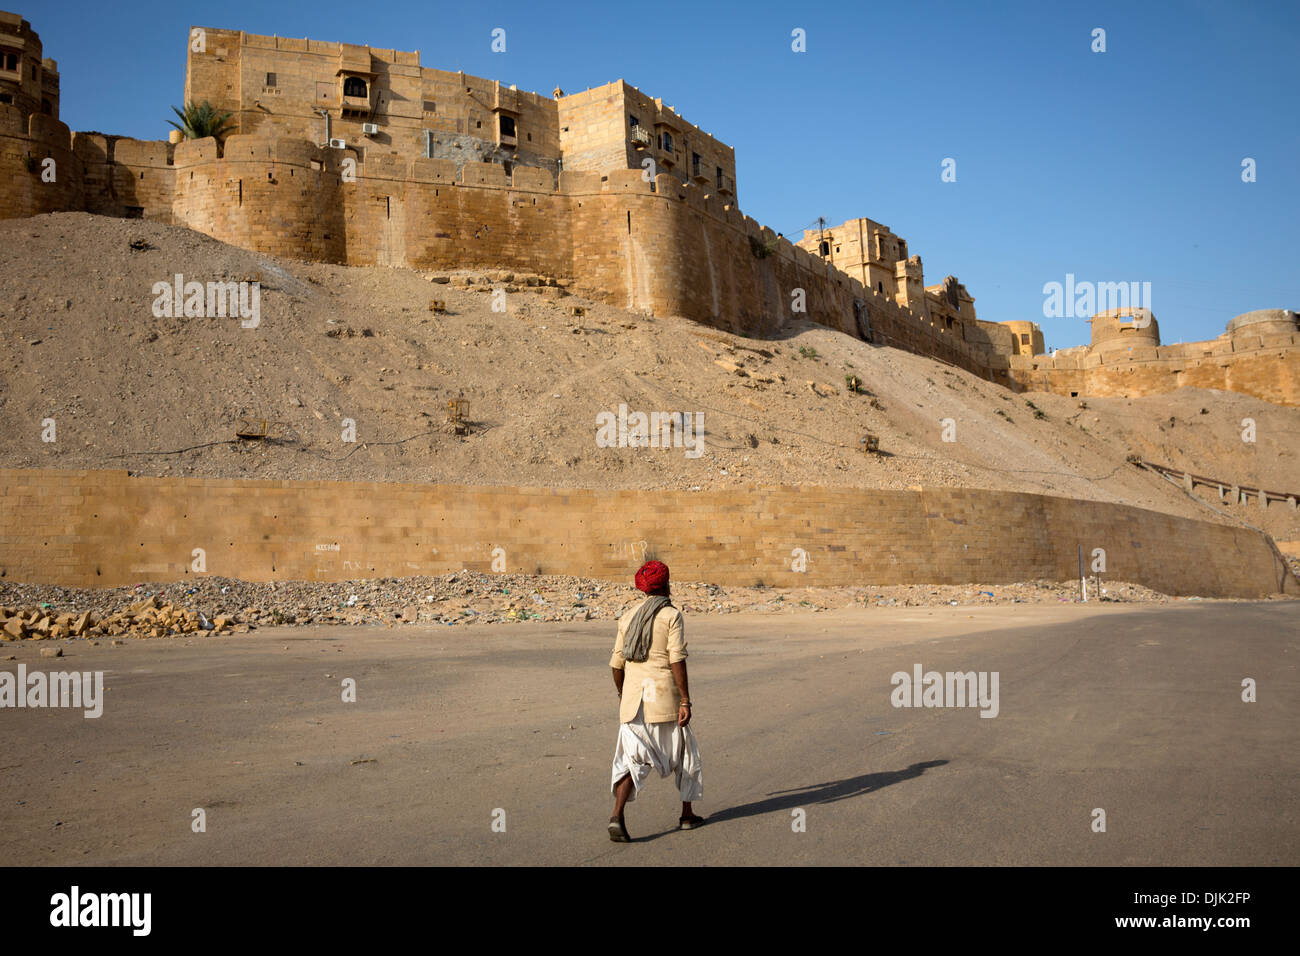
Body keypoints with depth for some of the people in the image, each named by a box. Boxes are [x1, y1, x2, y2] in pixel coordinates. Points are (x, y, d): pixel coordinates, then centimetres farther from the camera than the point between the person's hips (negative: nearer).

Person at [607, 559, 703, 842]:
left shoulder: (628, 616, 9)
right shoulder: (672, 615, -6)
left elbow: (617, 662, 10)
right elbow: (677, 660, -14)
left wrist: (621, 694, 24)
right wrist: (685, 701, -14)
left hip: (634, 696, 4)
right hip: (665, 694, -3)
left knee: (633, 759, 1)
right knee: (684, 753, 17)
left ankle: (617, 815, -20)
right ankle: (687, 815, 27)